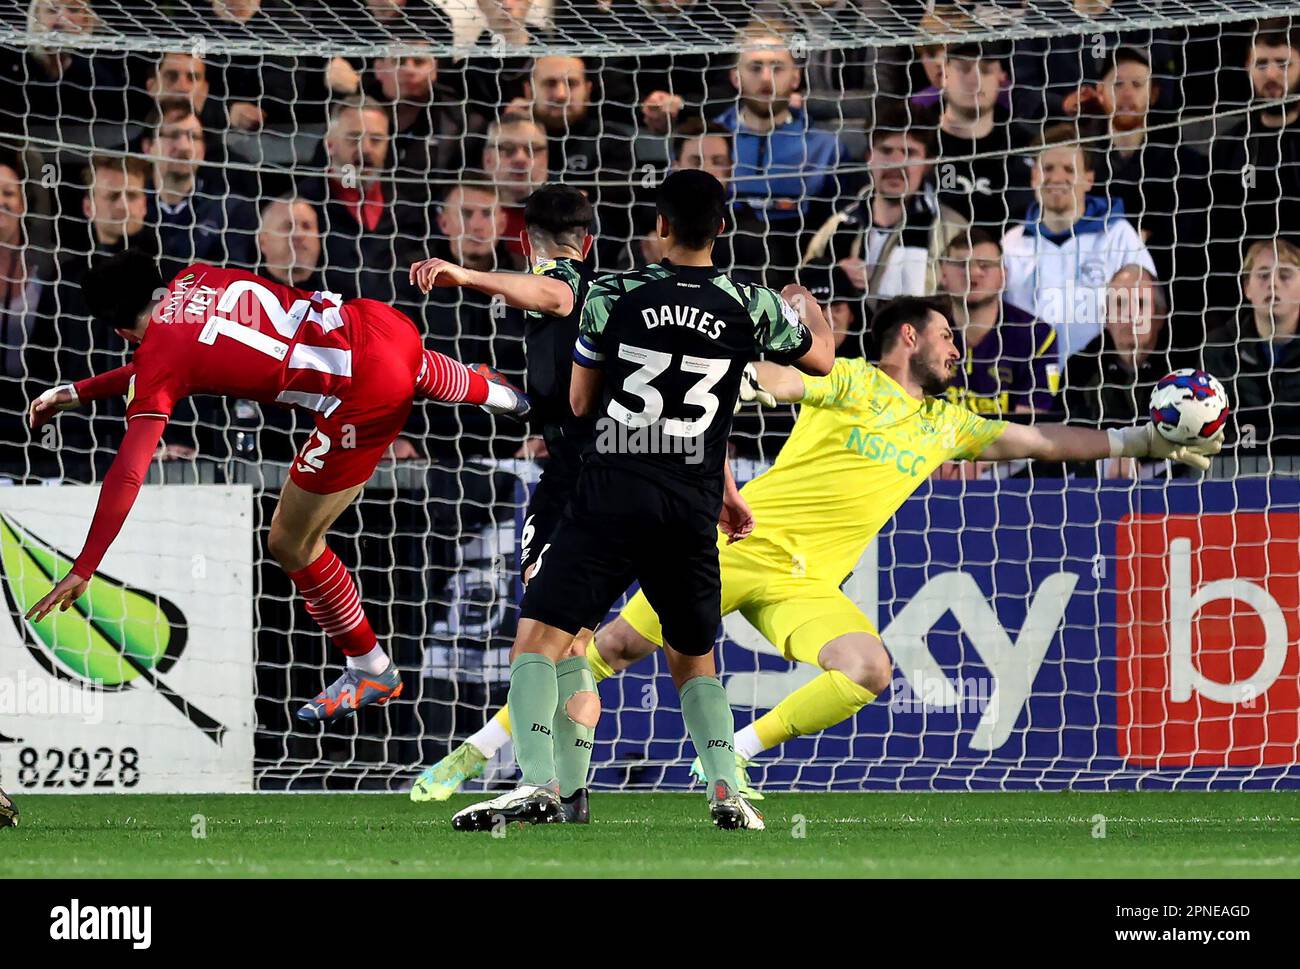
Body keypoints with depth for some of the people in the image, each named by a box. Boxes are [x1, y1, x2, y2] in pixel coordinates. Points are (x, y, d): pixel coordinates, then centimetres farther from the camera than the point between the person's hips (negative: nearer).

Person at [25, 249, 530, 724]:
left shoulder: (157, 361, -9)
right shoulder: (194, 279, 9)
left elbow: (127, 475, -14)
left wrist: (83, 570, -11)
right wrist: (78, 392, 24)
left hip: (363, 398, -7)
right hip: (384, 323, 7)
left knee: (290, 542, 12)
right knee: (415, 372, 45)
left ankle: (371, 670, 28)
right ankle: (494, 393, 77)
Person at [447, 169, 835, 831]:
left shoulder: (613, 295, 0)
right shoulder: (752, 308, 4)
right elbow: (822, 358, 24)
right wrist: (807, 304, 46)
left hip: (612, 496, -3)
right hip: (693, 511, 3)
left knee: (538, 639, -3)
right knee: (694, 661, 21)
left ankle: (539, 782, -24)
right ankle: (725, 786, 1)